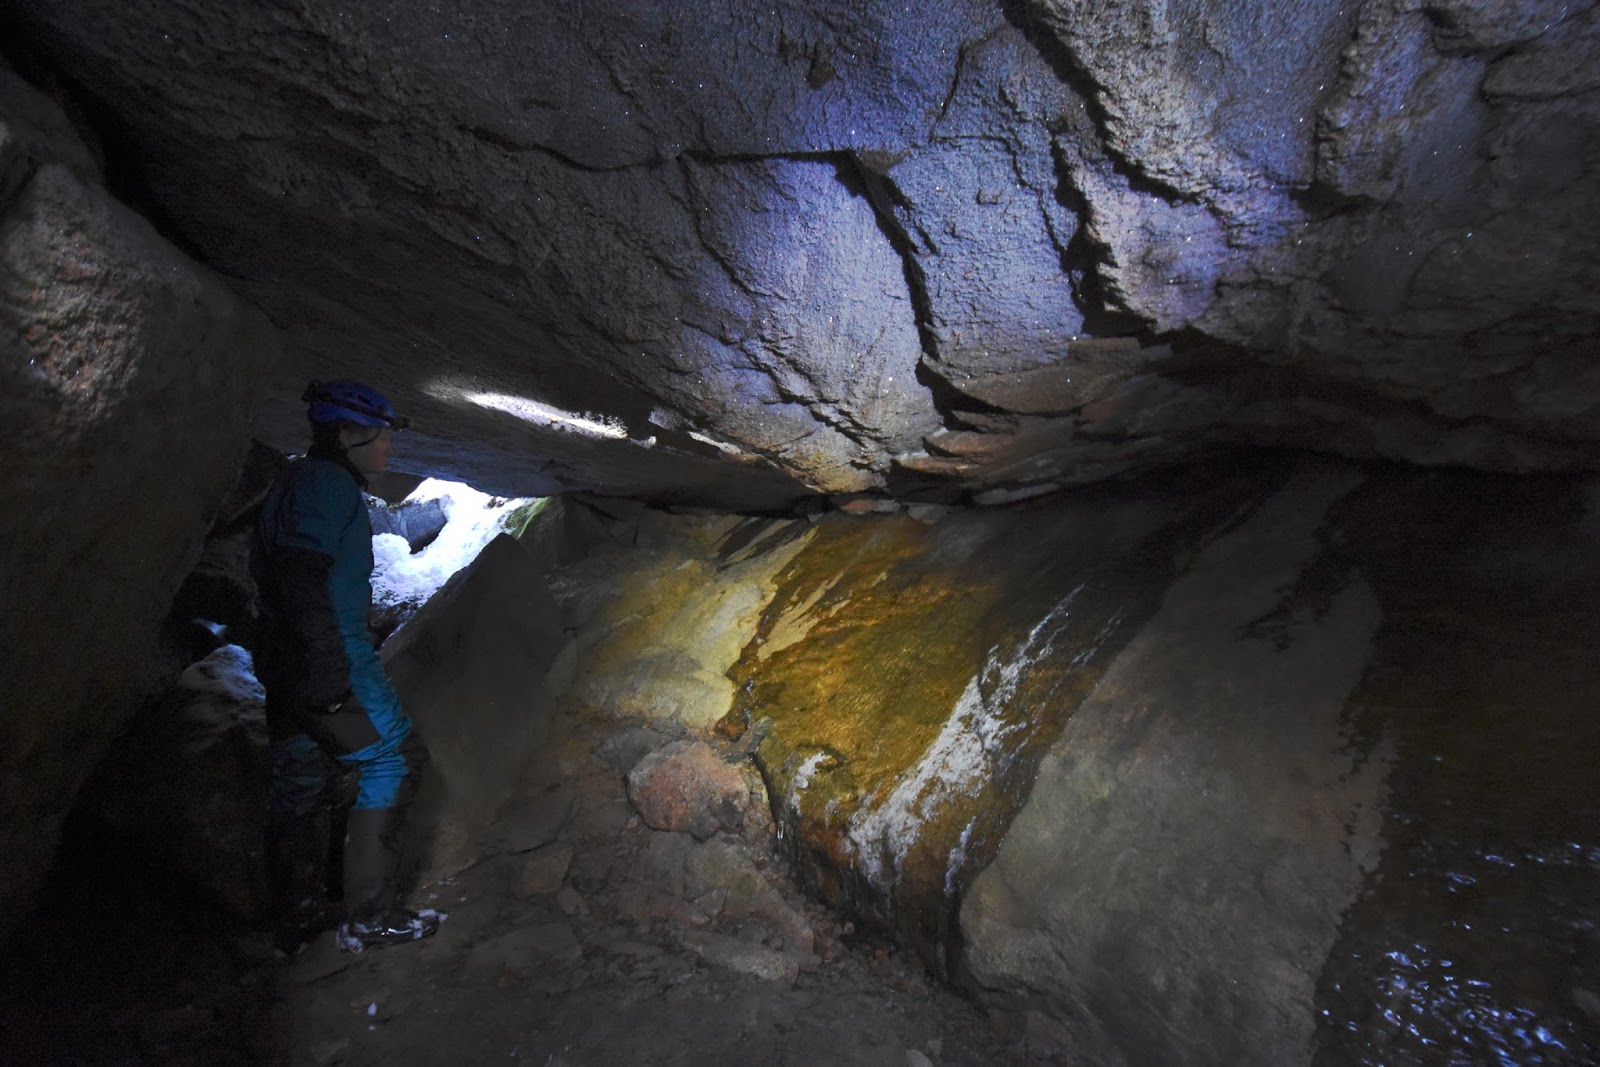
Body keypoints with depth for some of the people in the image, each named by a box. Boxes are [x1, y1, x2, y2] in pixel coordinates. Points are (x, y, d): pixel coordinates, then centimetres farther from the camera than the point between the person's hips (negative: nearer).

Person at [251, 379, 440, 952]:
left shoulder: (293, 484, 19)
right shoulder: (328, 484, -13)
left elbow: (267, 569, 21)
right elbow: (304, 577, -23)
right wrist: (329, 672, -25)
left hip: (283, 663, 10)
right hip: (328, 659, -10)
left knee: (300, 782, 16)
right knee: (392, 760, -1)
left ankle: (297, 917, 29)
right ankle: (370, 916, 4)